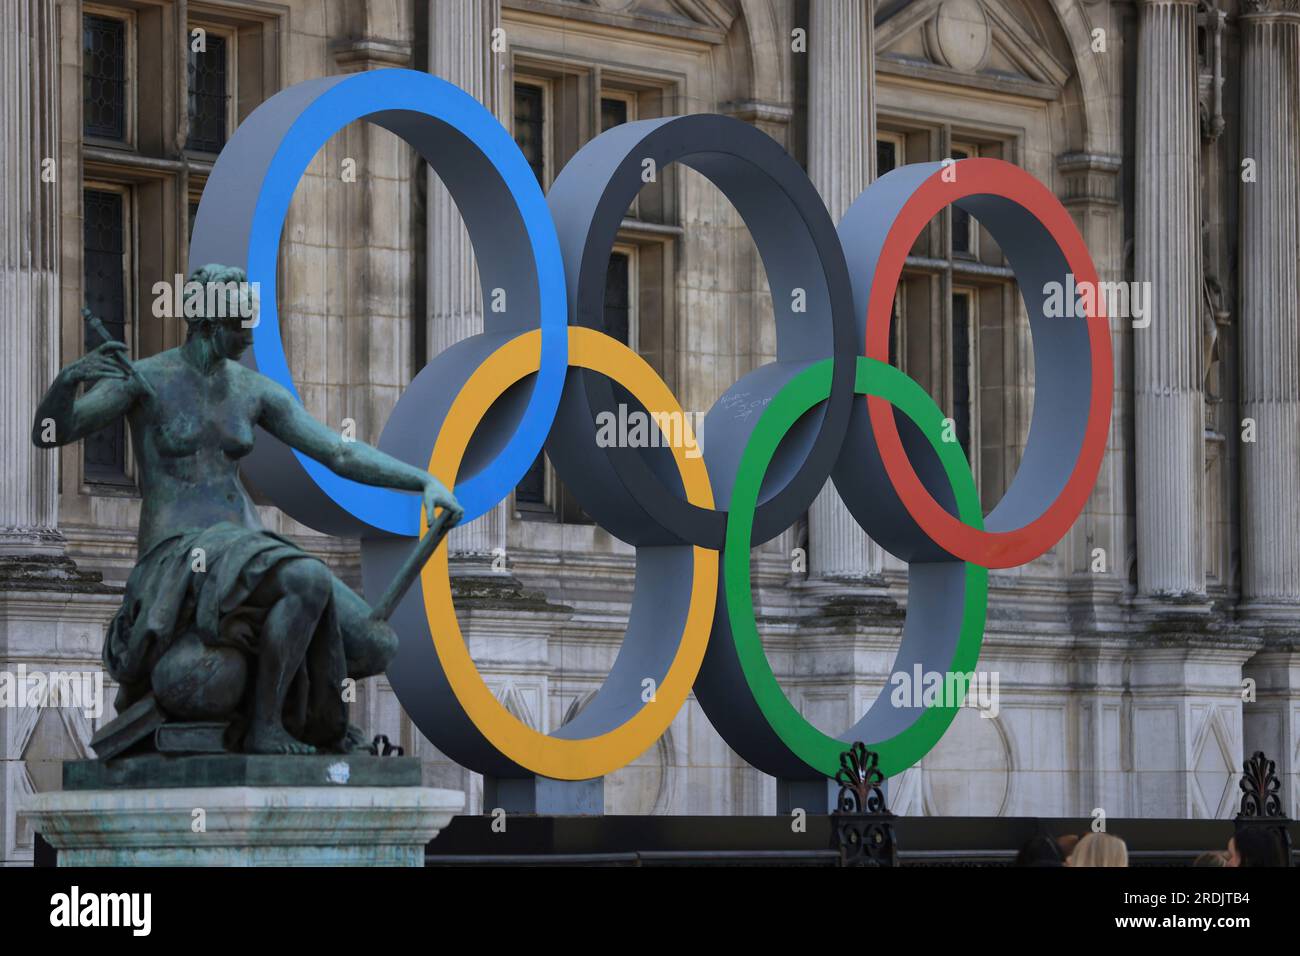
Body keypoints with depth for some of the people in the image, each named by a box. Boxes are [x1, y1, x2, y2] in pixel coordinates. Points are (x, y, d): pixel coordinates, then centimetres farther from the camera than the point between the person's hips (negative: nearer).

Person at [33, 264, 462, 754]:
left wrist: (425, 481, -5)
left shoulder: (255, 390, 11)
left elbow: (343, 454, 8)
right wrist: (70, 376, -33)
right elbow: (48, 434, -12)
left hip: (244, 557, 7)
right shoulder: (143, 378, -5)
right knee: (309, 582, -36)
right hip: (178, 561, -7)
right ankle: (263, 725, -21)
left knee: (377, 648, -7)